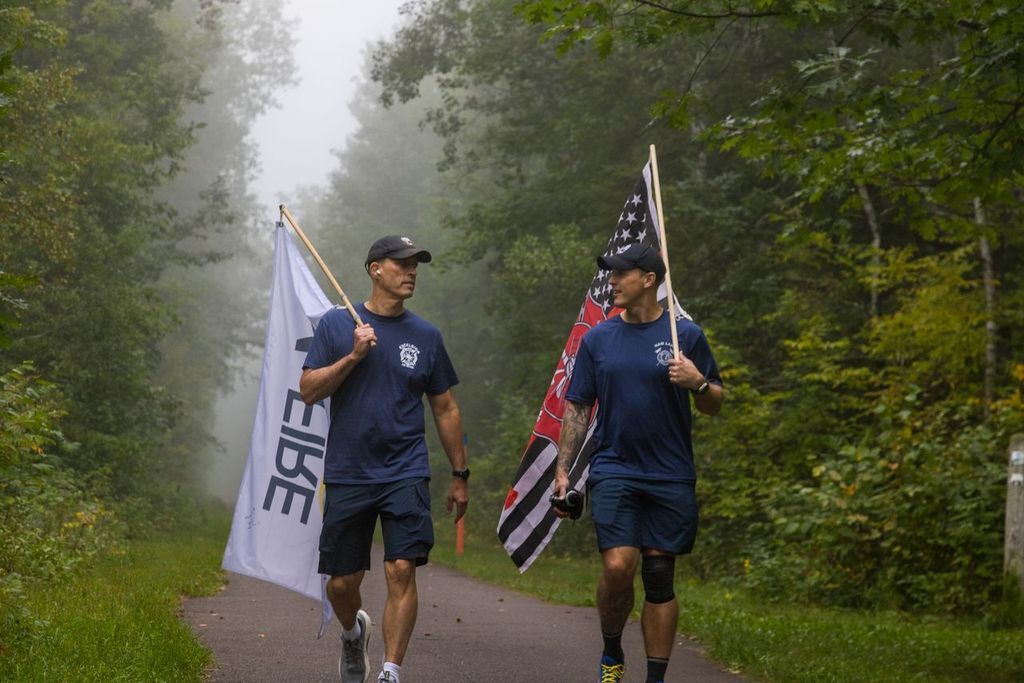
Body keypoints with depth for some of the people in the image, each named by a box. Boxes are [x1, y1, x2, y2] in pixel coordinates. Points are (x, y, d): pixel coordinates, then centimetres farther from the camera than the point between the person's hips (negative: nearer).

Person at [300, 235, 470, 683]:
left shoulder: (425, 336, 7)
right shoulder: (336, 324, 3)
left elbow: (445, 409, 14)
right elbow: (308, 391, -2)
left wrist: (460, 474, 13)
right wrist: (354, 356, -14)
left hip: (405, 474, 0)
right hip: (347, 474, 0)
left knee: (402, 570, -15)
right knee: (342, 583, 5)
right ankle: (354, 633, 38)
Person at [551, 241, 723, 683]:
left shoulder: (685, 335, 2)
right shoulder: (598, 339, 7)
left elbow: (714, 406, 6)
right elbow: (577, 409, 11)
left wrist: (698, 382, -16)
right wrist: (563, 469, 4)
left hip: (670, 476, 0)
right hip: (613, 471, 0)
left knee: (659, 579, 3)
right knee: (618, 566, -15)